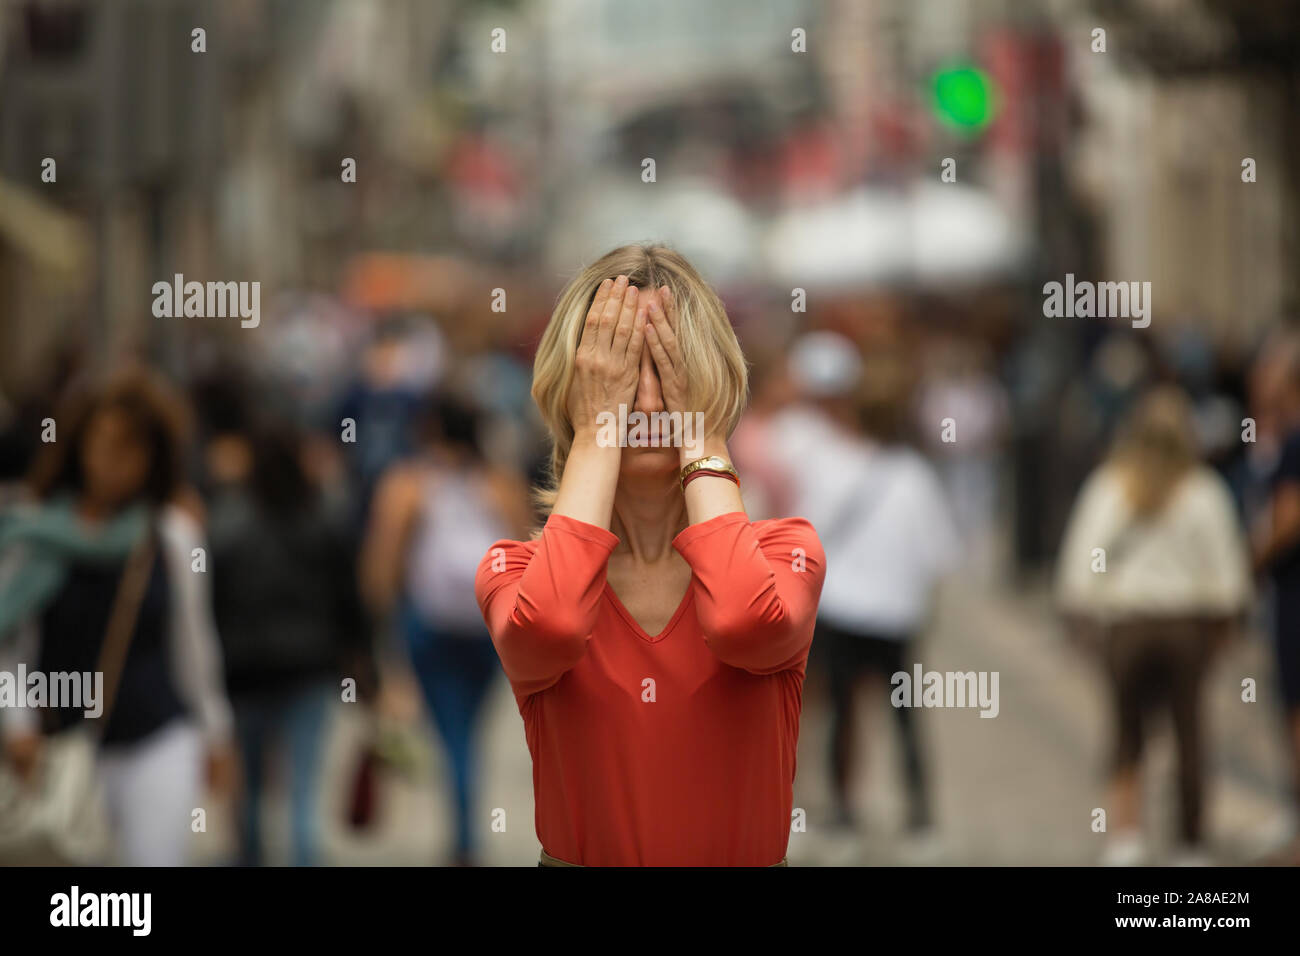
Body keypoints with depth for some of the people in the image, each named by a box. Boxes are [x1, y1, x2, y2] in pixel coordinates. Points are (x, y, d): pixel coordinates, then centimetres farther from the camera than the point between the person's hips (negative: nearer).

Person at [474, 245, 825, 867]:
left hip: (747, 858, 0)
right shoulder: (515, 568, 3)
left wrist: (700, 436, -10)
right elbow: (549, 629, -21)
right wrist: (597, 433, -11)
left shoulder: (783, 549, 3)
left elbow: (745, 625, -21)